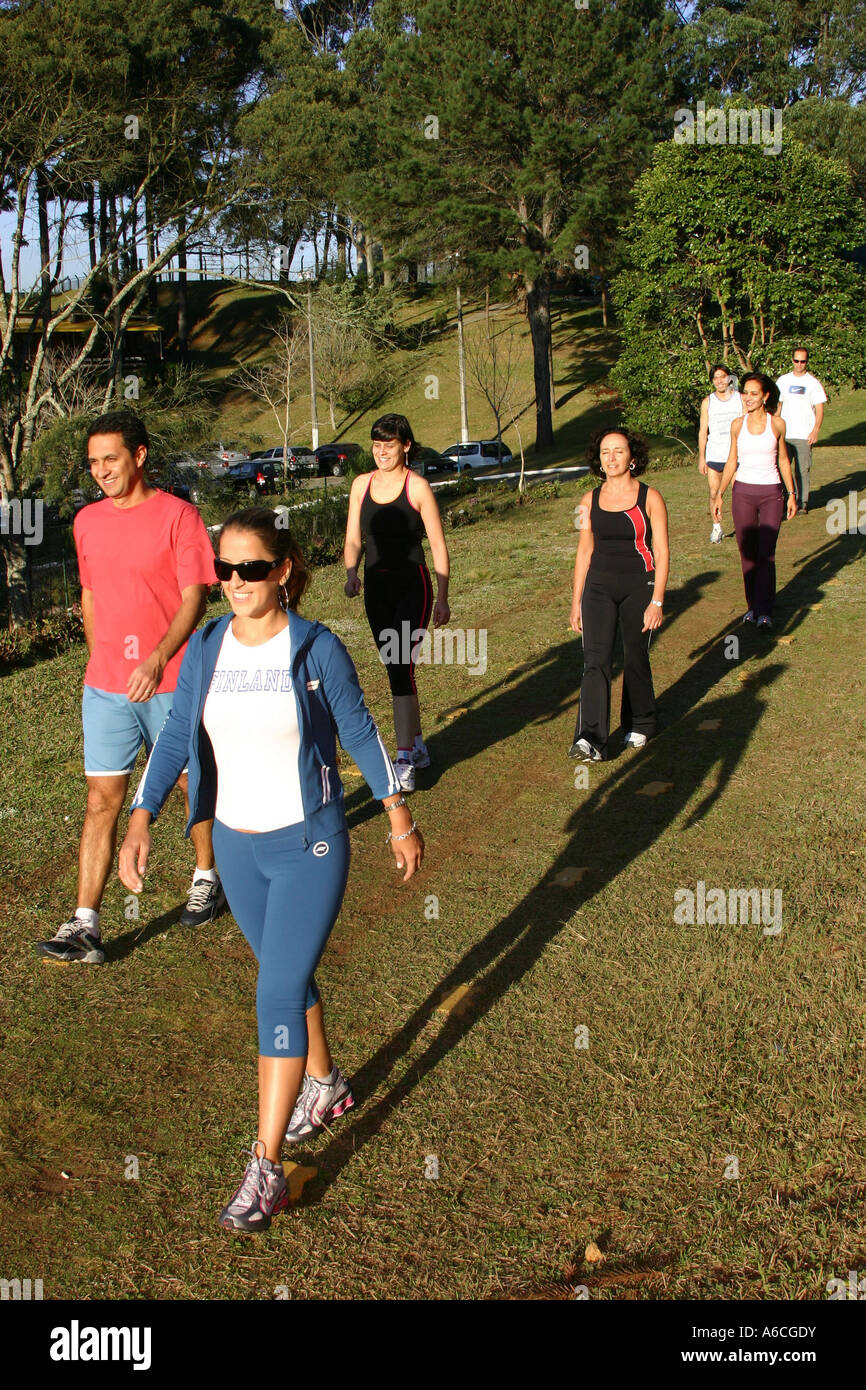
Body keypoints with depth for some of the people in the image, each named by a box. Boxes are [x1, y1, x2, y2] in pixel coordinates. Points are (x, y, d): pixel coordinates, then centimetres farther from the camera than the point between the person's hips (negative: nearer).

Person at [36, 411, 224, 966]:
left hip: (171, 683, -4)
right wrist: (100, 659, 16)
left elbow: (195, 596, -14)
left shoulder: (178, 515, -9)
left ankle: (208, 877, 36)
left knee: (194, 784, 13)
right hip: (105, 686, 4)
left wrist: (158, 657, -25)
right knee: (102, 801, -1)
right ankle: (85, 925, -3)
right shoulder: (87, 521, 8)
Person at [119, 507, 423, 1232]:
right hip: (237, 845, 5)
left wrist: (401, 817, 2)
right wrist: (141, 820, -12)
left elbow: (361, 733, -3)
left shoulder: (318, 649, -13)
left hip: (309, 845, -4)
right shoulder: (205, 648, -2)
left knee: (279, 994, -7)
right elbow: (176, 737, -1)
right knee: (287, 974, 21)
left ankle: (266, 1168, 2)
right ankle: (324, 1083, 47)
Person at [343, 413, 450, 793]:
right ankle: (417, 746, 26)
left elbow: (438, 546, -5)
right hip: (377, 588, 5)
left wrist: (442, 599, -8)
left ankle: (404, 761, -12)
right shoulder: (362, 484, 6)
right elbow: (353, 539, 8)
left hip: (412, 586, -5)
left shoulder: (417, 487, -8)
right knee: (395, 670, 12)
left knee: (401, 668, -14)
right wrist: (351, 573, -12)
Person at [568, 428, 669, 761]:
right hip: (598, 587, 2)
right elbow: (584, 552, 12)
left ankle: (639, 725, 33)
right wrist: (576, 600, 10)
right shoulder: (591, 501, 6)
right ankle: (590, 740, -18)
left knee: (636, 660, 10)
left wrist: (657, 601, -11)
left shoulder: (649, 498, -4)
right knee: (596, 661, -11)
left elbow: (661, 553, -5)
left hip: (639, 587, -2)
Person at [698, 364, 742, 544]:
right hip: (714, 454, 1)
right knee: (714, 493, -1)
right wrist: (701, 458, 3)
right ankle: (716, 527, 14)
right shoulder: (707, 402, 6)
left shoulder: (740, 398, 3)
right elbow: (703, 431, 8)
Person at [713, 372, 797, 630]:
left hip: (771, 493, -2)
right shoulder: (738, 425, 3)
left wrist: (792, 494, 7)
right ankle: (753, 605, 17)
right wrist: (719, 495, 4)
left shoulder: (776, 424, 0)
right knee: (747, 552, 5)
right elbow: (732, 462, 10)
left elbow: (783, 460, 8)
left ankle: (764, 610, -8)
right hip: (743, 492, 2)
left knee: (766, 553, -8)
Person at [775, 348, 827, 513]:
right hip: (784, 434, 3)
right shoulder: (783, 380, 10)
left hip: (804, 436, -3)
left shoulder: (813, 382, 1)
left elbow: (819, 409, 1)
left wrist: (815, 431, -10)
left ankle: (802, 502, 6)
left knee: (802, 470, -2)